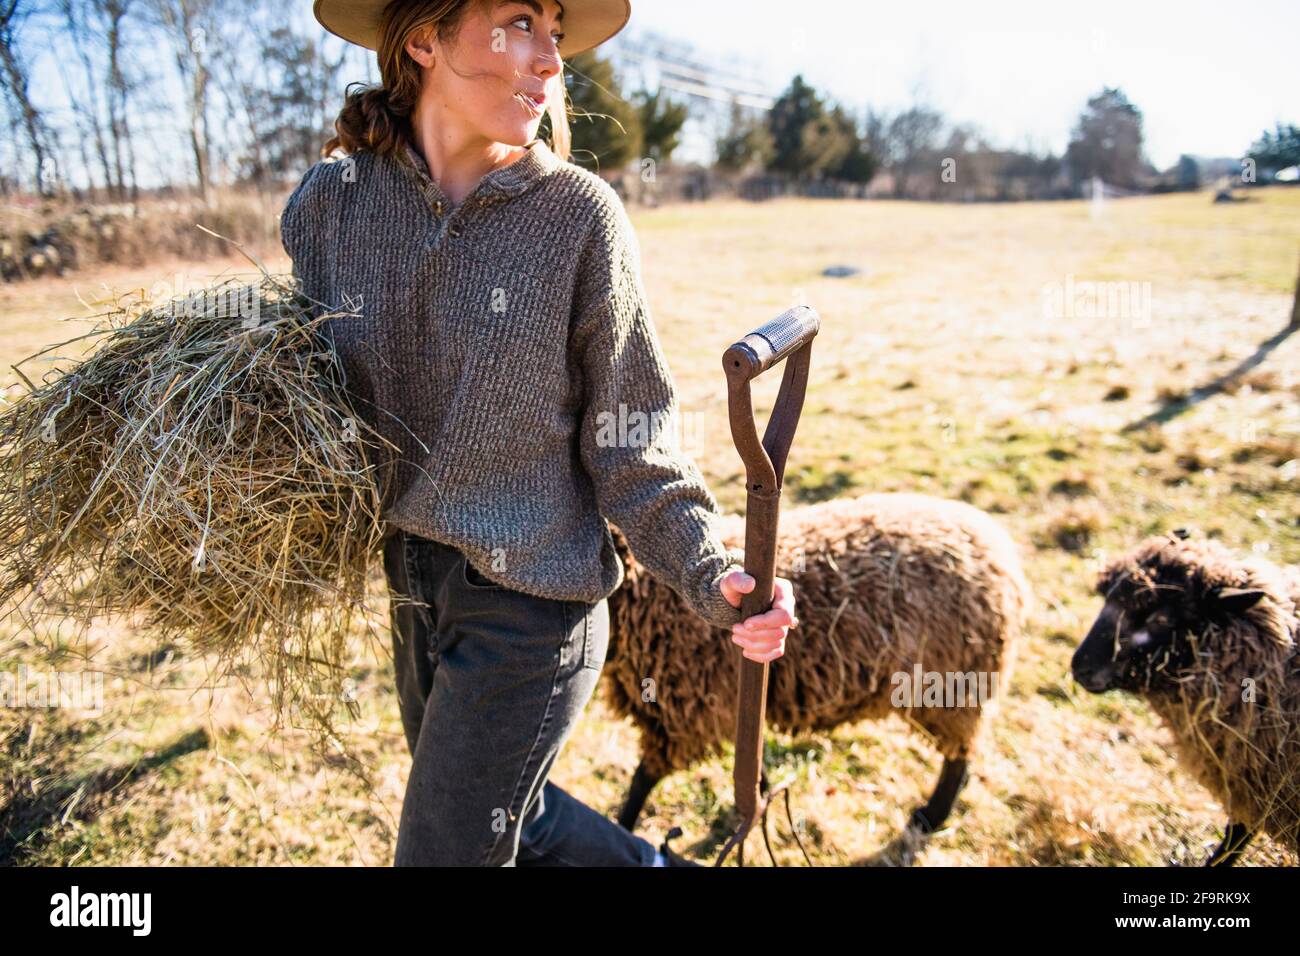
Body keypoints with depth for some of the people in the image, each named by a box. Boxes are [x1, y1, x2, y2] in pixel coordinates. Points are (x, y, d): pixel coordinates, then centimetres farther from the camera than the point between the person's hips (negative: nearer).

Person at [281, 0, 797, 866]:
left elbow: (630, 444, -11)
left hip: (529, 606, -5)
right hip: (411, 591, 5)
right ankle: (658, 864, 52)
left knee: (445, 850, 7)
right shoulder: (330, 201, -4)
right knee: (507, 816, 25)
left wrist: (711, 574, -22)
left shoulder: (578, 212, -13)